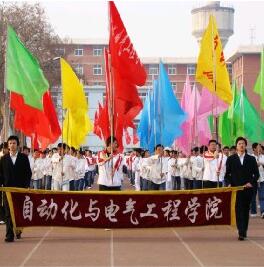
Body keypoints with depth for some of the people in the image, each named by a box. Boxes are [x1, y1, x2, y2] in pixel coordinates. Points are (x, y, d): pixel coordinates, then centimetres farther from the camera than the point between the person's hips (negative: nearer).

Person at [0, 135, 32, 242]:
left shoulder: (24, 158, 5)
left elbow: (28, 173, 3)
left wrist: (26, 186, -7)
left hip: (21, 189, 0)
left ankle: (18, 230, 27)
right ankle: (9, 235, -6)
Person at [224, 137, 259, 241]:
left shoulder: (251, 159, 10)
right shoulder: (231, 159, 7)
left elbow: (256, 174, 9)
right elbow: (227, 174, 7)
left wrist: (251, 183, -6)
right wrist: (229, 184, -8)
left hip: (248, 188, 2)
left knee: (246, 210, 6)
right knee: (239, 210, -10)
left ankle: (244, 231, 15)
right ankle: (241, 232, -15)